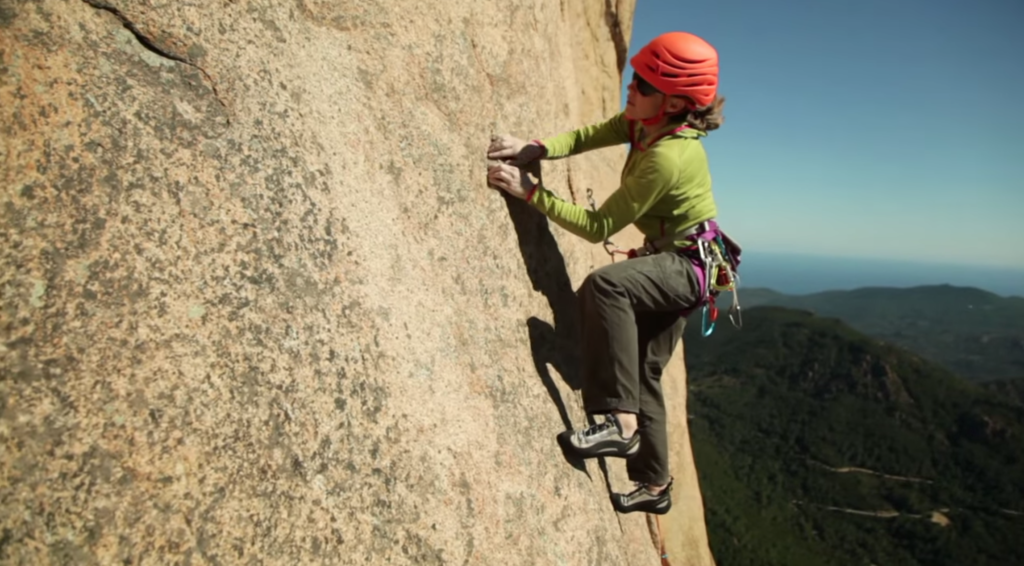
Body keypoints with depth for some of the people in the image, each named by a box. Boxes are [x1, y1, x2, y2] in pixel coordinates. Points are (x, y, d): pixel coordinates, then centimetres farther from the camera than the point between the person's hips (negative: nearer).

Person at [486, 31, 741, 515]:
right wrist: (536, 149, -16)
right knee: (644, 372, 13)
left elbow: (598, 227, -27)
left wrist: (530, 190, -28)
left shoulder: (667, 158, -29)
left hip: (689, 267, -9)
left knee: (604, 285, -37)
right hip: (672, 265, 9)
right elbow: (589, 136, 3)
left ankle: (620, 421, -28)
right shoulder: (645, 124, -4)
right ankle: (655, 484, 29)